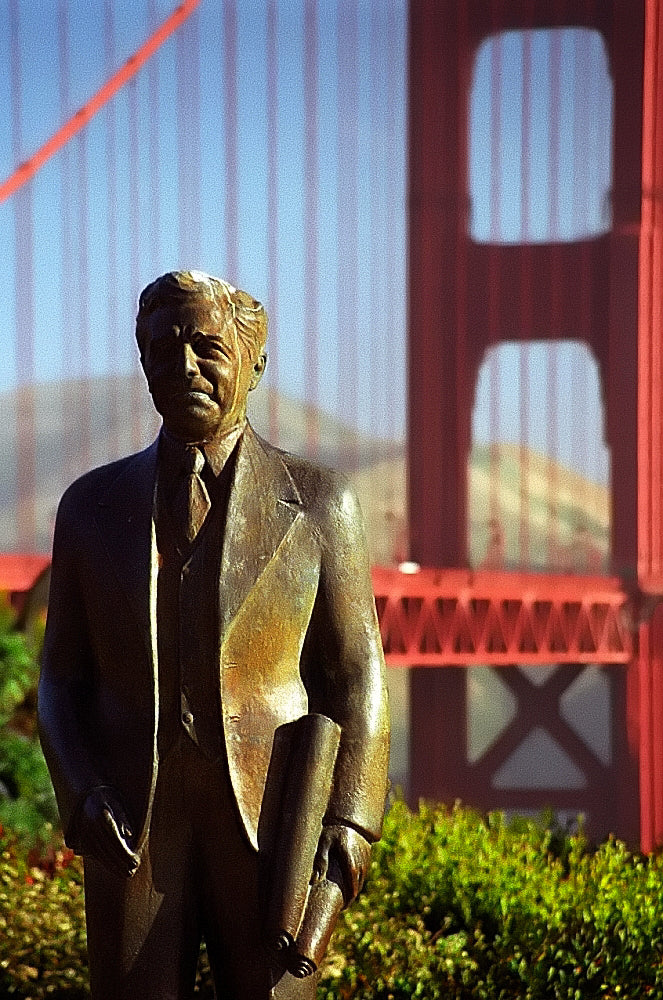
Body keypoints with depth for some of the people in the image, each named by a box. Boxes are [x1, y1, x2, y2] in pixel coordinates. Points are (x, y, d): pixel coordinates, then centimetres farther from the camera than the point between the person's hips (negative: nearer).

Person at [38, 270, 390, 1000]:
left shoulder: (316, 501, 5)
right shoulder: (93, 504, 10)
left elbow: (354, 674, 4)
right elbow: (63, 679, 11)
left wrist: (349, 821, -8)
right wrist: (80, 795, -7)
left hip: (270, 823, -1)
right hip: (133, 828, 2)